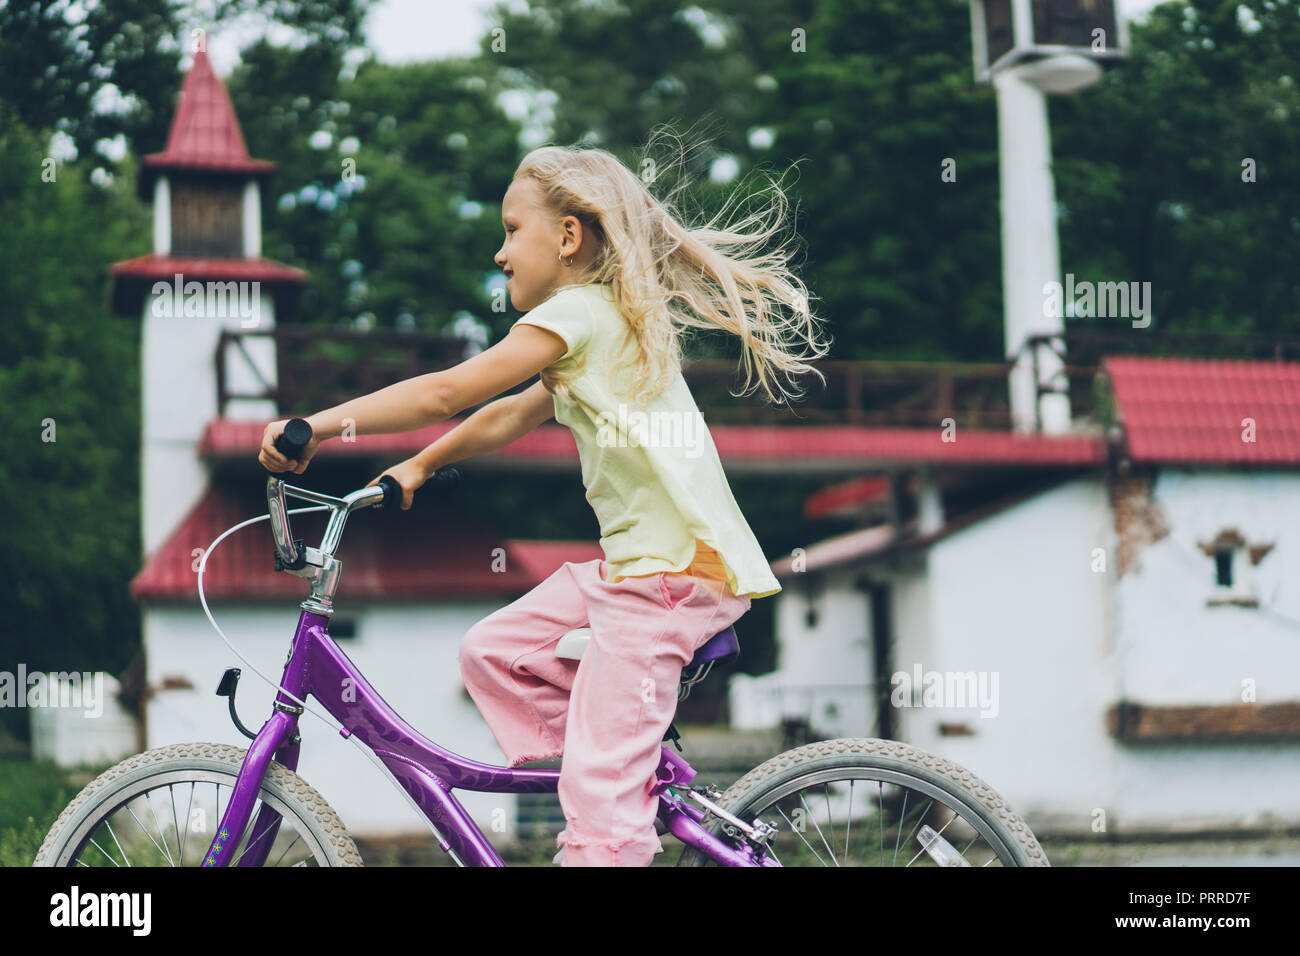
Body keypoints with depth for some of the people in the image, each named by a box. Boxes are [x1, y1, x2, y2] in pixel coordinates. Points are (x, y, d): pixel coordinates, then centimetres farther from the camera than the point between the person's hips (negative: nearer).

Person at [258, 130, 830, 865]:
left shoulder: (578, 314, -10)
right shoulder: (611, 317, 20)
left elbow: (444, 393, -16)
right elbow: (511, 417, 27)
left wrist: (319, 425, -14)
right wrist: (418, 467, 27)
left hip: (673, 571, -10)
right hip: (638, 559, 10)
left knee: (601, 793, -10)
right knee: (492, 651, 12)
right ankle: (630, 798, 12)